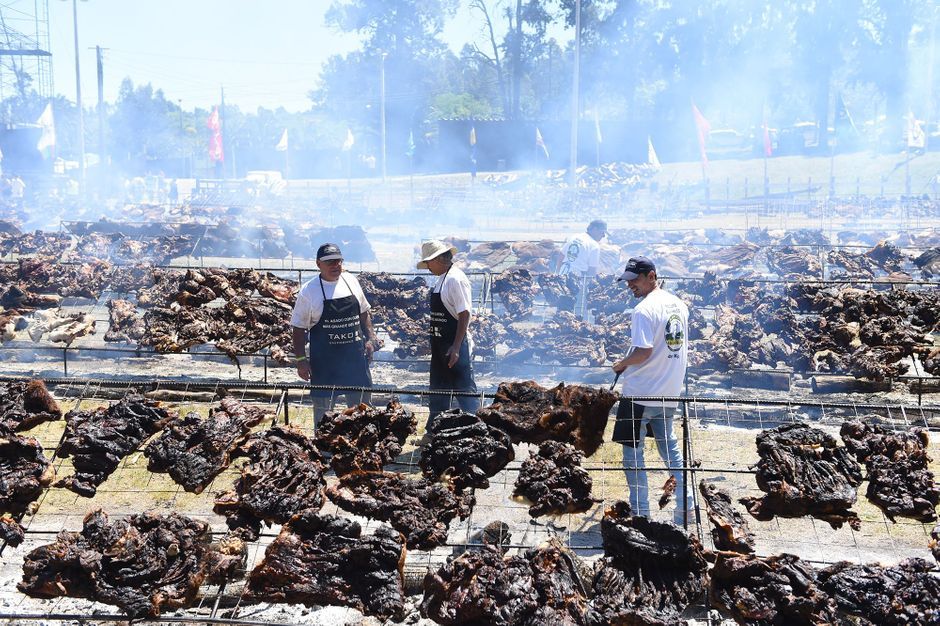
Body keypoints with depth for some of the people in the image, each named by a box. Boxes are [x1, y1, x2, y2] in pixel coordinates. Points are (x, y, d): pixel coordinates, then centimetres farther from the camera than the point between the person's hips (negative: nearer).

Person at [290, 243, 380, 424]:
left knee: (362, 403, 12)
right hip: (324, 360, -4)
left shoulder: (351, 281, 4)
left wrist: (370, 337, 7)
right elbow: (298, 328, -5)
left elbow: (363, 312, 17)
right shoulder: (309, 291, -9)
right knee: (323, 407, 2)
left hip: (355, 355, 4)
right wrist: (301, 360, -9)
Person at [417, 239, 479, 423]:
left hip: (455, 346, -10)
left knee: (464, 390, -2)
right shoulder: (442, 279, 12)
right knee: (439, 391, 16)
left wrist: (456, 347, -24)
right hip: (441, 343, 10)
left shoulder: (456, 279, -16)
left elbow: (464, 315, -21)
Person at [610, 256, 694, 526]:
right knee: (669, 447, 18)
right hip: (669, 393, 8)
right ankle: (684, 505, 17)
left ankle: (640, 512, 5)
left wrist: (622, 364, -6)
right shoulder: (679, 305, 9)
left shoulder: (644, 310, -17)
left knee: (633, 451, 3)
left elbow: (643, 352, -24)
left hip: (640, 394, -8)